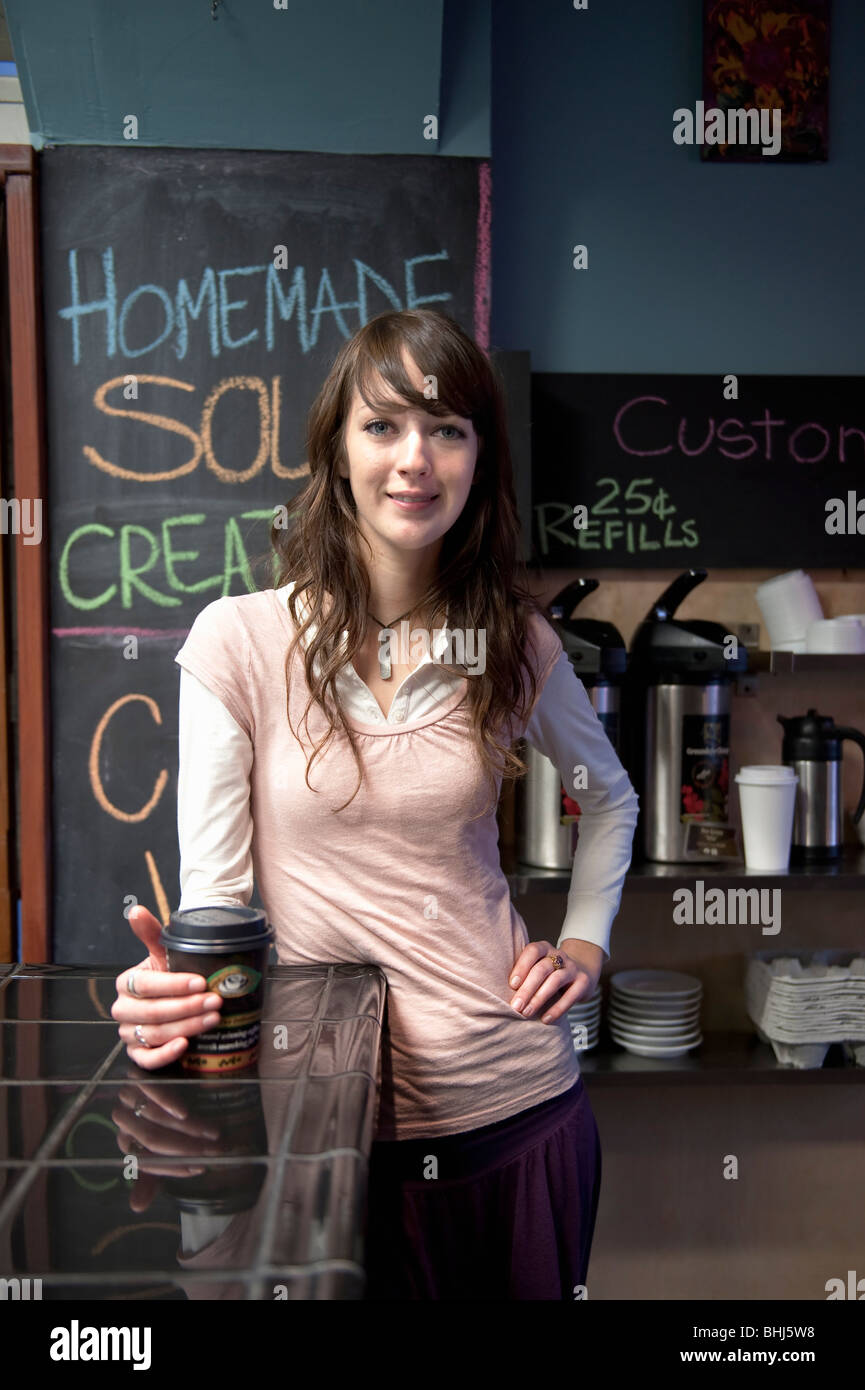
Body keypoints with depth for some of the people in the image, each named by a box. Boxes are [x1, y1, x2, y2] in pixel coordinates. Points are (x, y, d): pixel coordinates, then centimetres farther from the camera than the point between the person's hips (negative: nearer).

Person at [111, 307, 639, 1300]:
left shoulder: (517, 644, -2)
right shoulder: (240, 641, -10)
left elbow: (610, 797, 17)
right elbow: (213, 890, -8)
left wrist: (585, 943, 6)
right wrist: (168, 989, -27)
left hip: (517, 1102, 3)